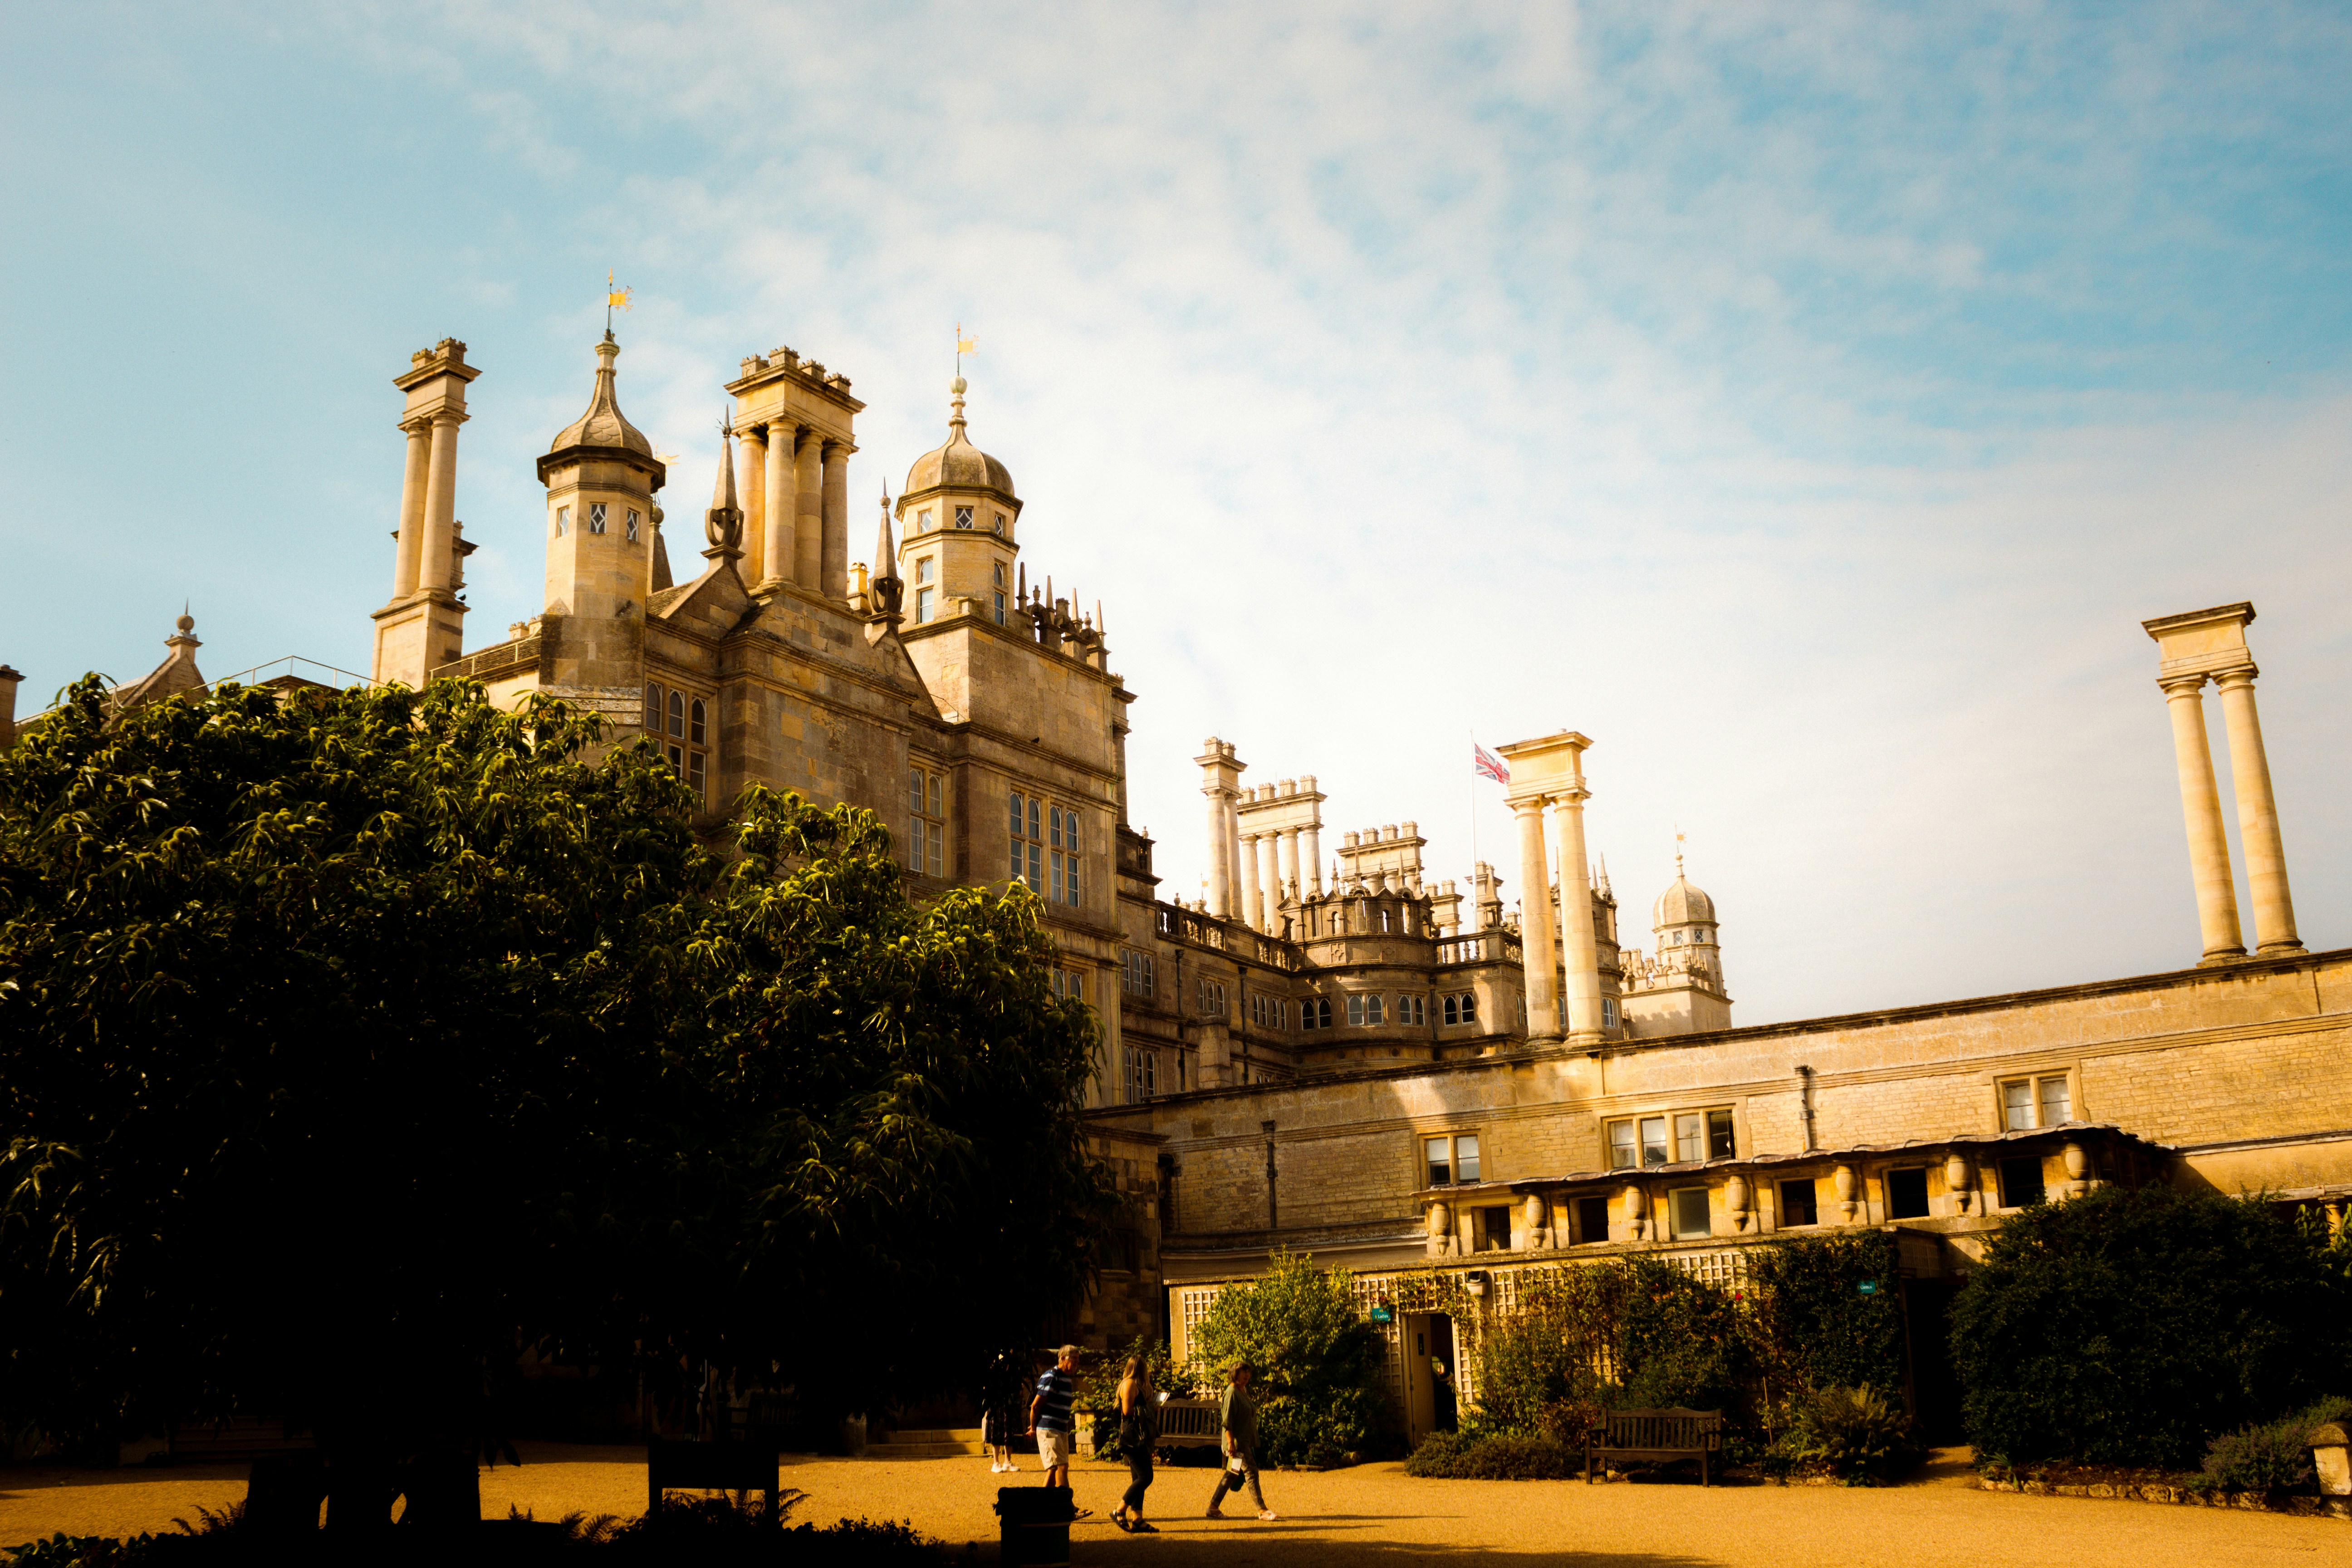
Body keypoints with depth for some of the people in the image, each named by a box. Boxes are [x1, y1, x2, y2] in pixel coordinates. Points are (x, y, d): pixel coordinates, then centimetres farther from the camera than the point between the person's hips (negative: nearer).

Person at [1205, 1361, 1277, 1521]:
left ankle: (1214, 1508, 17)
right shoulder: (1232, 1392, -13)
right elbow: (1227, 1421, -18)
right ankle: (1262, 1510, -7)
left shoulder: (1244, 1391, 15)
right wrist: (1231, 1443, -22)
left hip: (1247, 1441, 9)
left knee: (1231, 1475, 11)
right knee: (1251, 1472, -9)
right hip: (1237, 1442, -9)